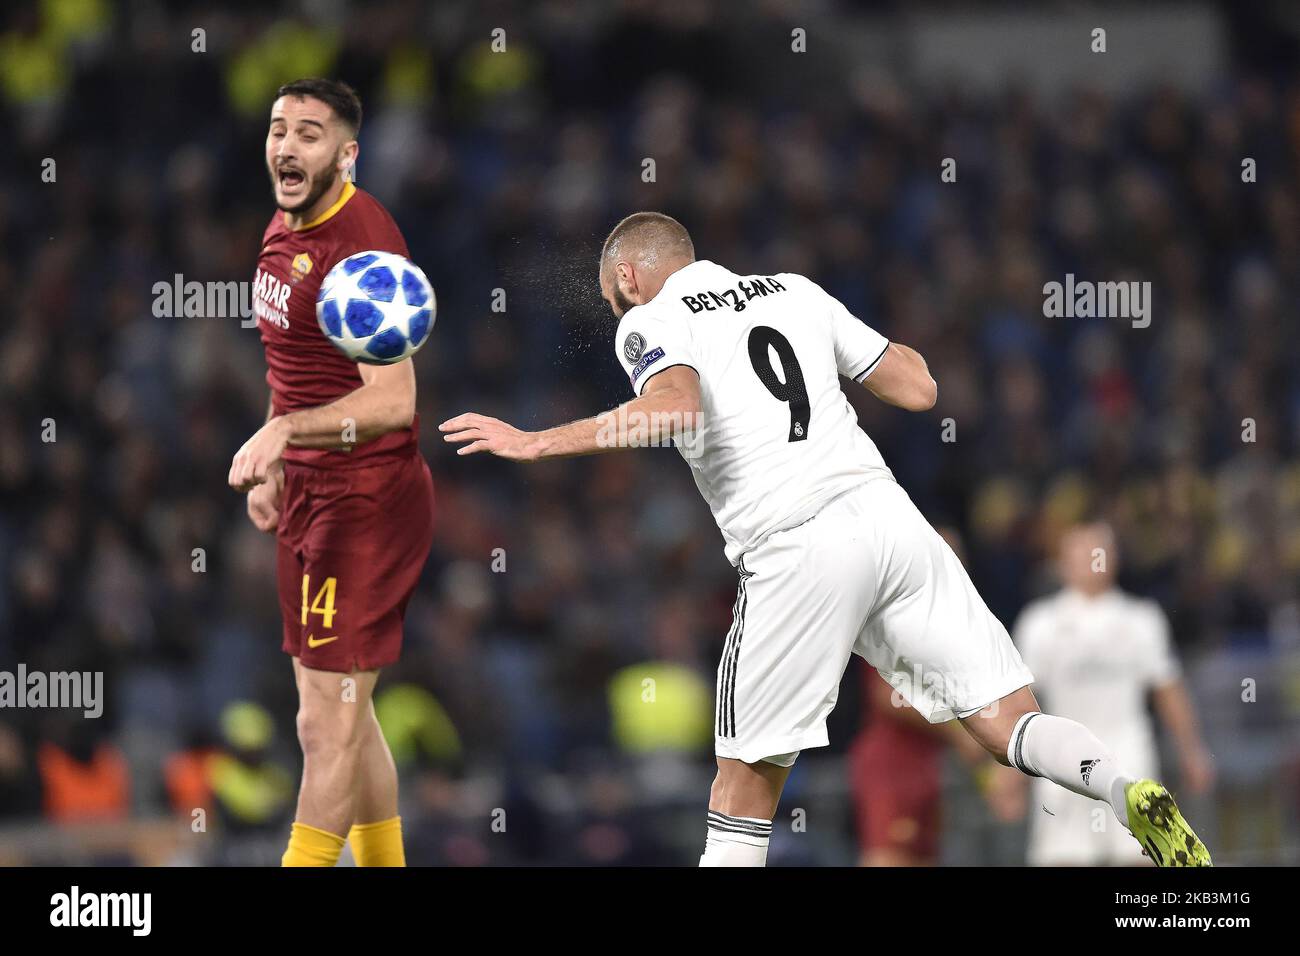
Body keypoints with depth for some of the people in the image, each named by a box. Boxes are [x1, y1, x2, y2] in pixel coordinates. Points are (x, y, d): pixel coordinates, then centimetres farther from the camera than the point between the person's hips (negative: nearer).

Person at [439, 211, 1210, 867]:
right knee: (1009, 723, 3)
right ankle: (1126, 788, -24)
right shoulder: (793, 290, 22)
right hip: (886, 509, 4)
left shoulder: (649, 320, 7)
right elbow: (918, 388, 21)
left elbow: (677, 410, -16)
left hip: (796, 550, -4)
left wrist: (537, 444, -9)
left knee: (748, 778, 9)